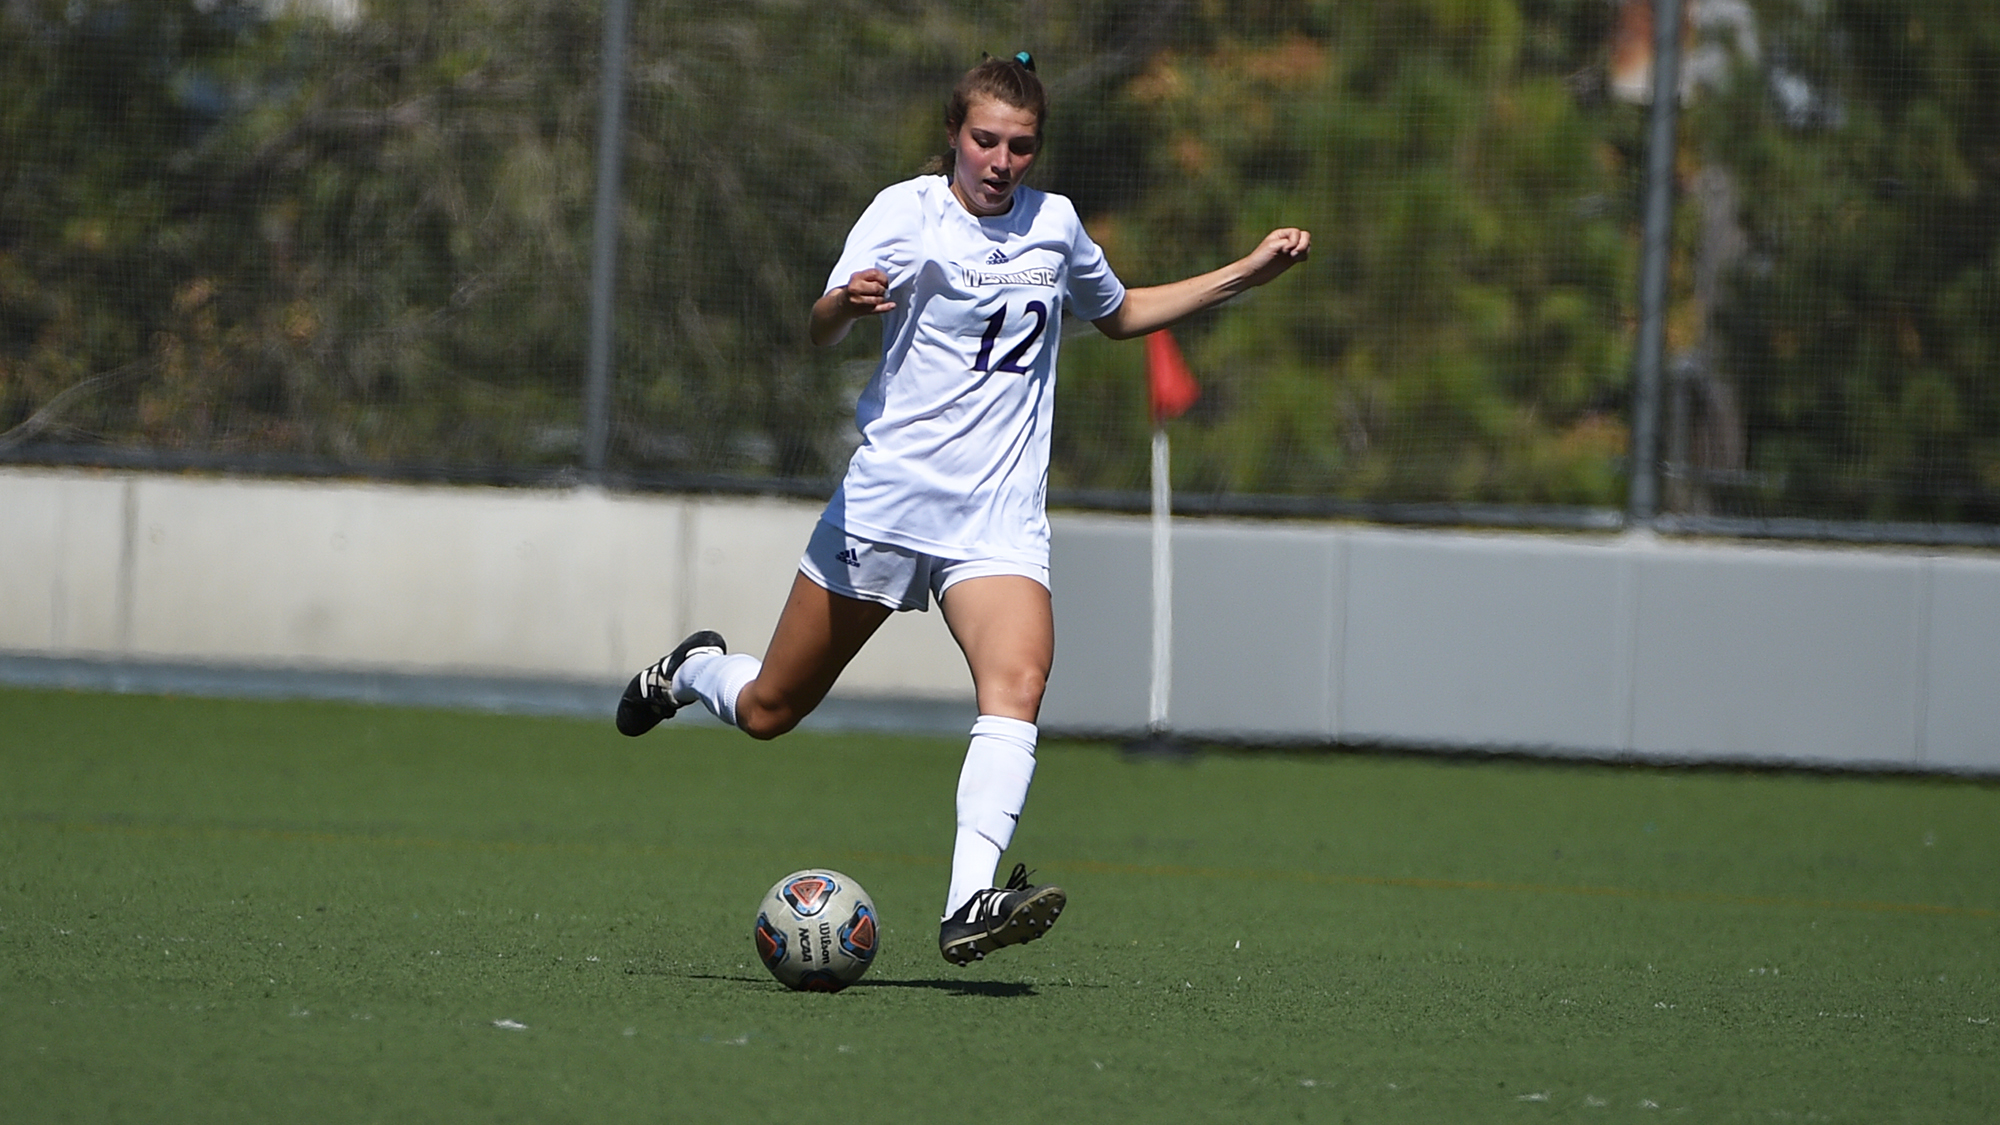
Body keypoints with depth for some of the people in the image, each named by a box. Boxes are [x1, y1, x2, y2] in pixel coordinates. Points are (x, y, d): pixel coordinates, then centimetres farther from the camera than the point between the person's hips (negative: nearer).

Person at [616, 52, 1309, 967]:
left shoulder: (1055, 223, 11)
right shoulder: (907, 212, -4)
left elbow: (1118, 314, 32)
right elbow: (820, 334, -16)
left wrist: (1248, 274, 25)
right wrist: (846, 304, -40)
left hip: (1001, 517, 3)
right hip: (887, 499, -3)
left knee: (1017, 686, -26)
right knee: (769, 712, 7)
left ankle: (969, 906, -38)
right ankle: (690, 670, 43)